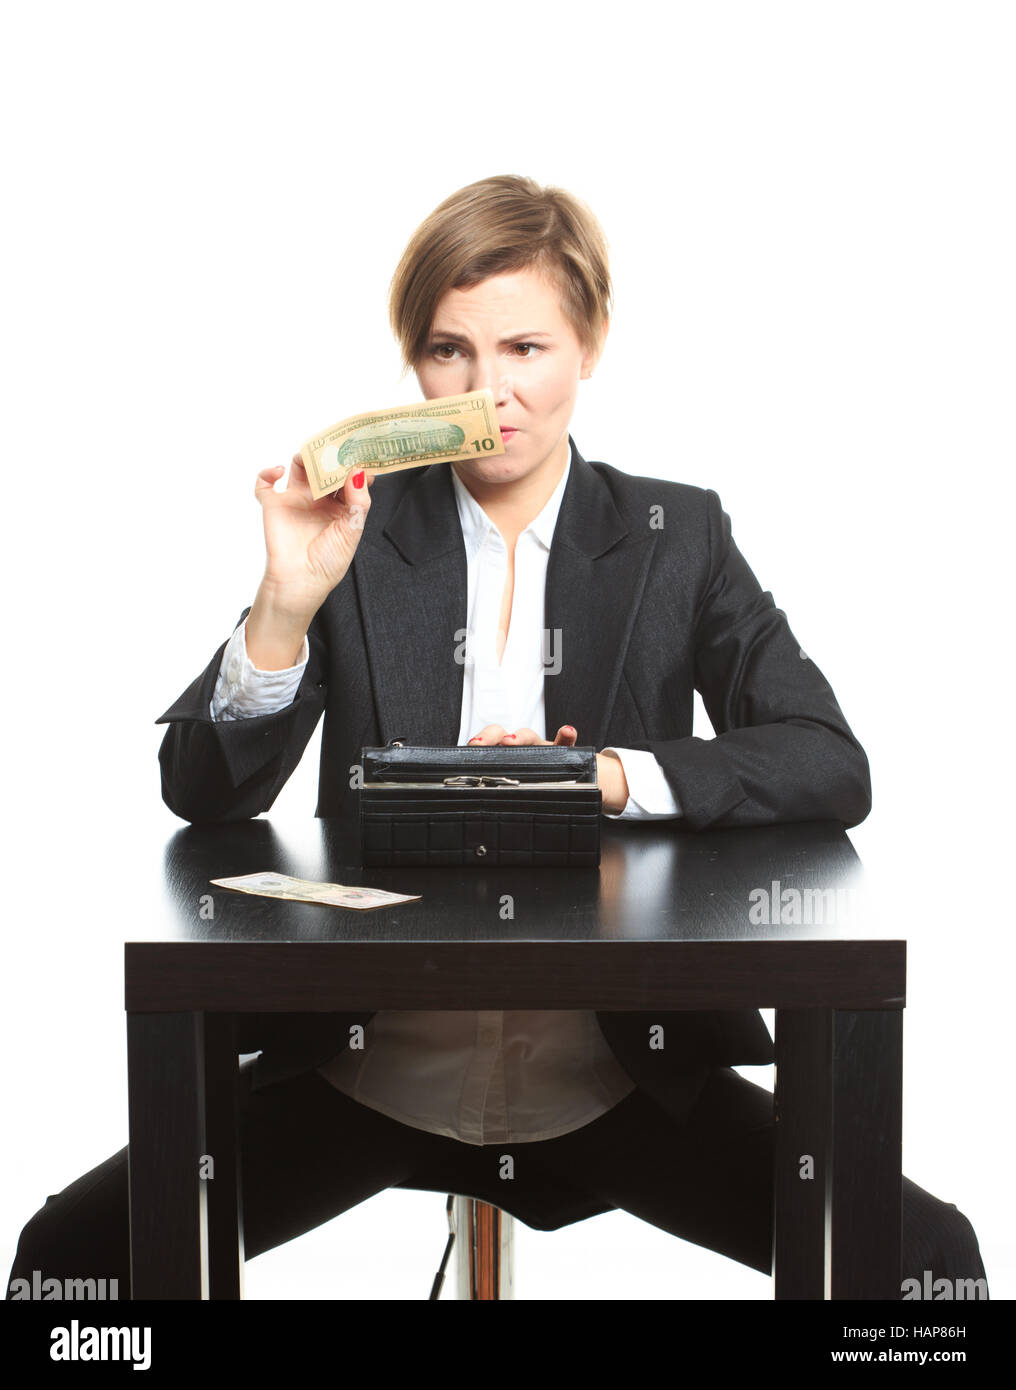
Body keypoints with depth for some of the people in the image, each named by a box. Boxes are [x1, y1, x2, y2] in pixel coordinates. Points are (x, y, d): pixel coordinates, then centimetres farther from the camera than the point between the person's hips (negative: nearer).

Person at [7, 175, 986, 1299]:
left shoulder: (678, 538, 3)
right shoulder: (353, 534, 1)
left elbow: (833, 770, -7)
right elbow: (201, 794, -6)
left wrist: (612, 776, -21)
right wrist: (286, 605, -22)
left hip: (620, 1075, 1)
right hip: (372, 1070, 0)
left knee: (929, 1259, -18)